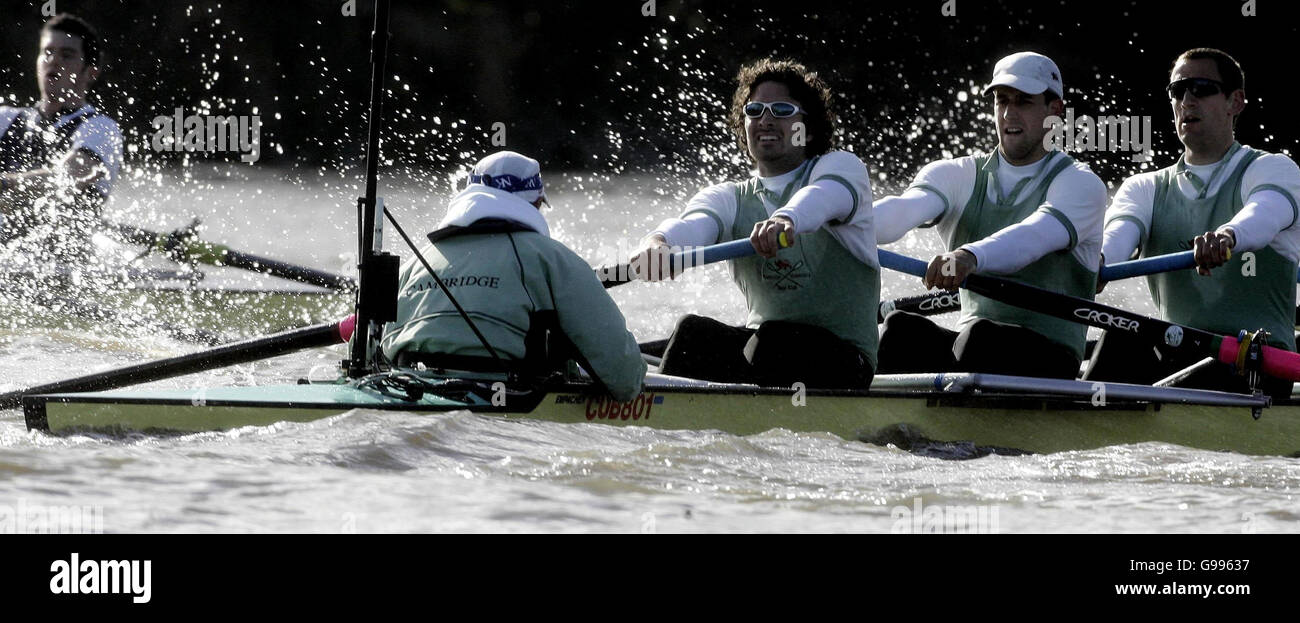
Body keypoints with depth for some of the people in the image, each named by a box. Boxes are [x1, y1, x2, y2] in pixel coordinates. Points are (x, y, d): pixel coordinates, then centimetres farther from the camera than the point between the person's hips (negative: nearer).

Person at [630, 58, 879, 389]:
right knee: (693, 331, -23)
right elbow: (694, 223, -12)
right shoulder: (729, 198, 13)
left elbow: (827, 195, -25)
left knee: (772, 338, -33)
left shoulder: (842, 167, 2)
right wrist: (659, 242, -39)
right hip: (761, 341, 4)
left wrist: (787, 218, -51)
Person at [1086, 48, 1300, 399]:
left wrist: (1227, 236, -48)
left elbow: (1265, 213, -21)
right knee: (1122, 336, -27)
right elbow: (1119, 231, -4)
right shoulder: (1145, 189, 20)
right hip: (1176, 355, 4)